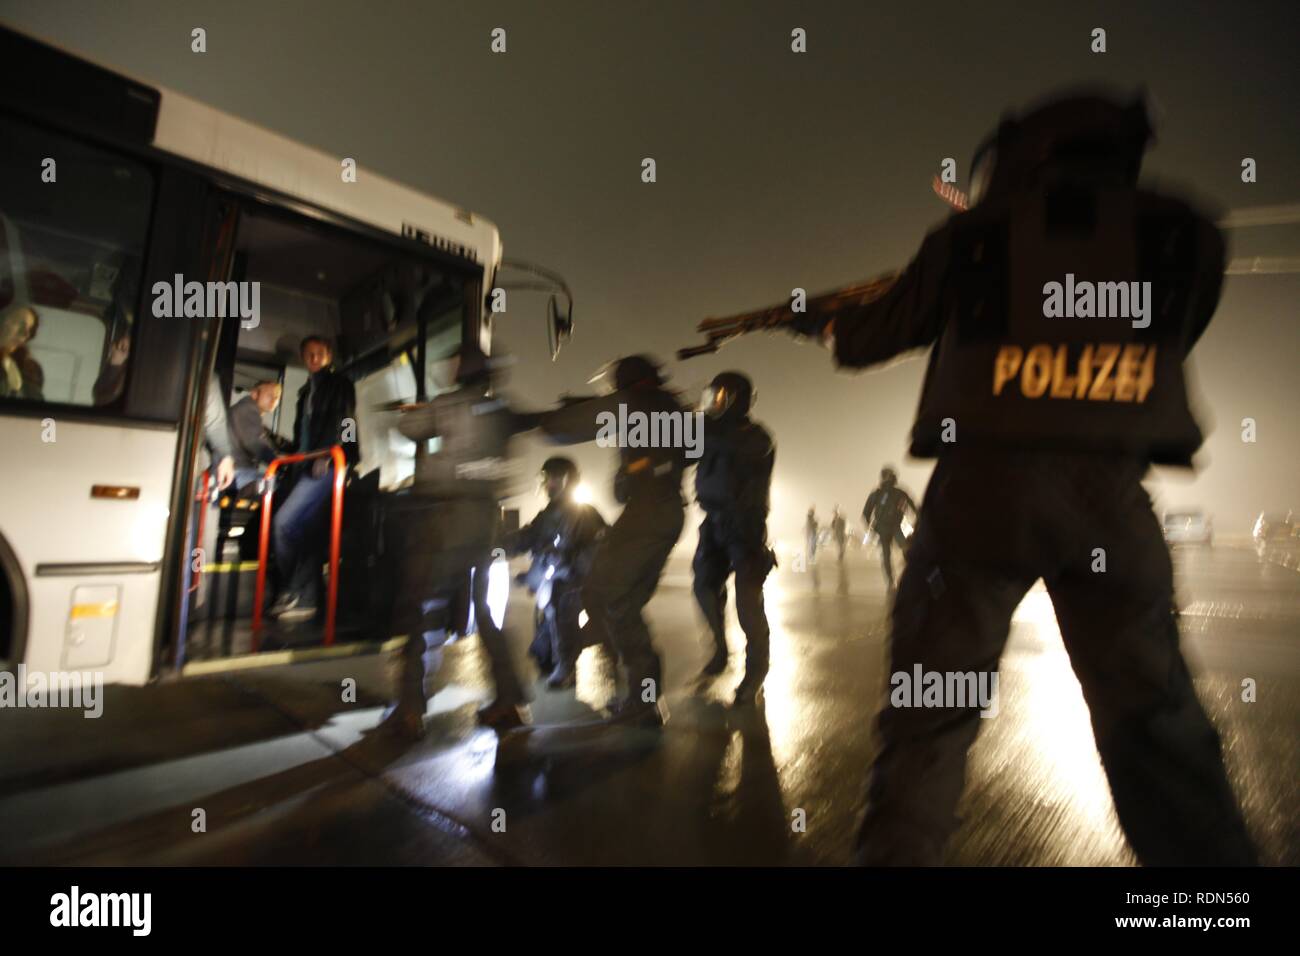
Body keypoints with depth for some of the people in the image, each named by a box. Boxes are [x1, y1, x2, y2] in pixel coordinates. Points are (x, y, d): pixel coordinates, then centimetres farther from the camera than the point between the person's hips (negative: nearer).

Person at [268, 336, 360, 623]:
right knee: (307, 532, 3)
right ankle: (304, 599, 5)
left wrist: (325, 454, -22)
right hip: (306, 466, 7)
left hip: (328, 465, -7)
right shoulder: (306, 391, 25)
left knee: (283, 522, -15)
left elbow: (343, 421, -10)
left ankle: (293, 592, -4)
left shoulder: (339, 384, 4)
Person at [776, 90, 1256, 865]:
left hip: (984, 487, -1)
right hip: (1110, 495, 2)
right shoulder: (1184, 234, 12)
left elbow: (872, 340, 17)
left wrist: (822, 323, 39)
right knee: (1155, 725, 13)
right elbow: (1159, 348, 23)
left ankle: (899, 854, 11)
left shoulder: (972, 235, 9)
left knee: (929, 718, 6)